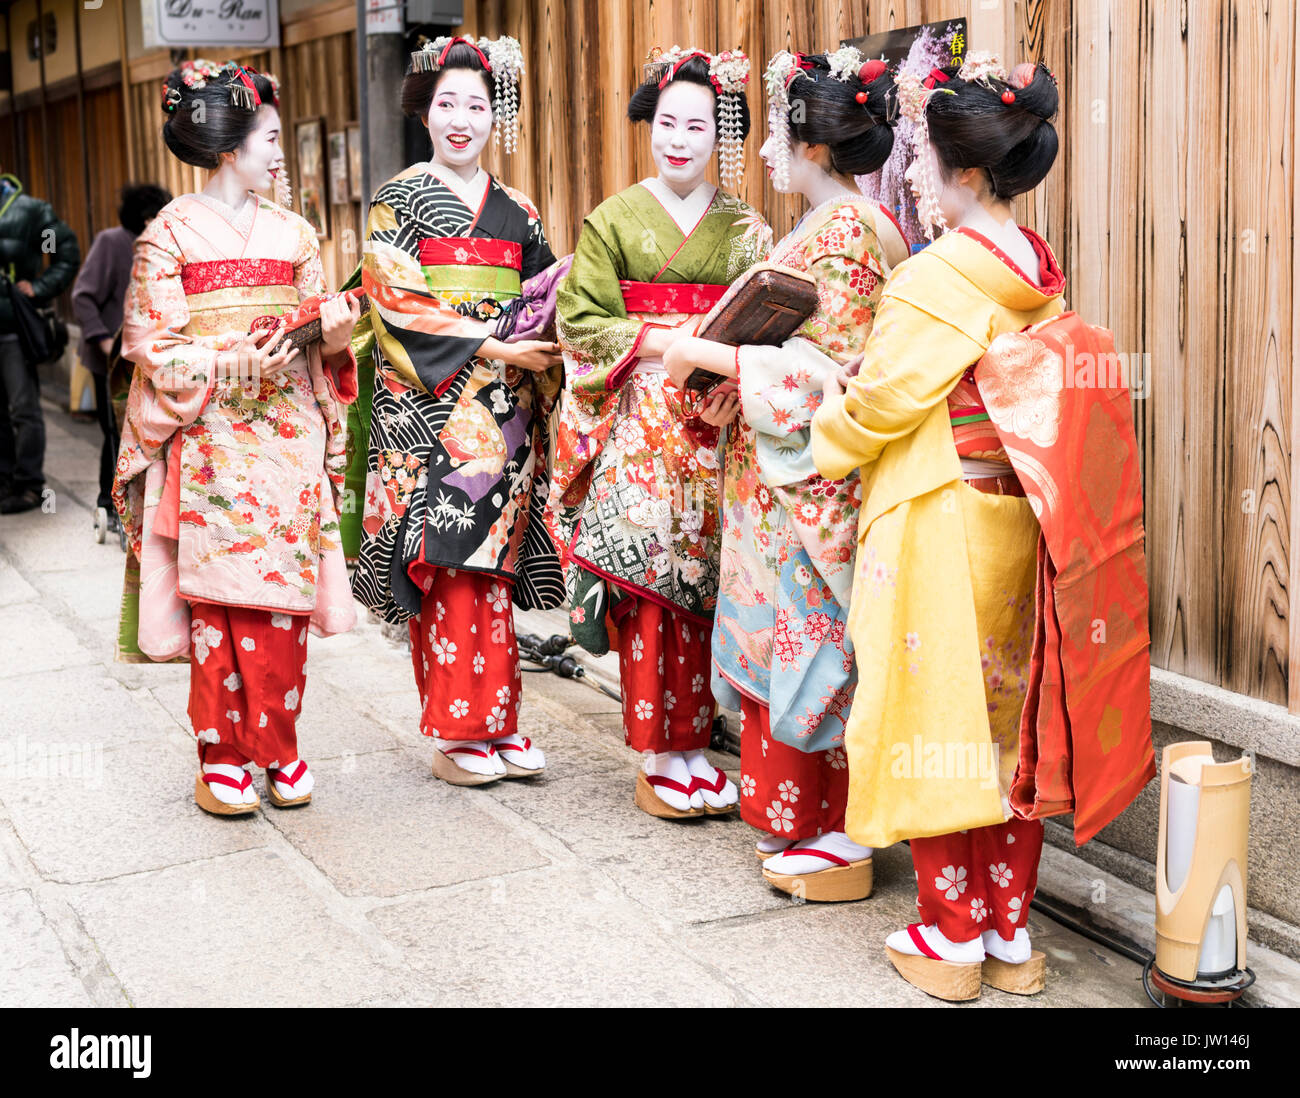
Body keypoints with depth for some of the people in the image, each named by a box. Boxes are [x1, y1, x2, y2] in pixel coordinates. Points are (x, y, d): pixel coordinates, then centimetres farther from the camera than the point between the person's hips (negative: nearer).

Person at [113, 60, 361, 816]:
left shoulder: (295, 234, 14)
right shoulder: (172, 232, 1)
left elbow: (318, 344, 14)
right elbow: (152, 344, -5)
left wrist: (335, 330, -8)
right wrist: (233, 363, -18)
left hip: (288, 435, 4)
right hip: (210, 439, -4)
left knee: (283, 596, 1)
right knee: (219, 596, -4)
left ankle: (277, 747, 12)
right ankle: (221, 759, 5)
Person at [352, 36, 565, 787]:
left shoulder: (517, 211, 15)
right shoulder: (399, 202, 2)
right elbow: (398, 303, -8)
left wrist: (543, 359, -5)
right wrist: (491, 348, -15)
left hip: (504, 412, 4)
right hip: (430, 408, -4)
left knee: (491, 565, 4)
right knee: (446, 563, -7)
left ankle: (498, 724, 10)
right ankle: (457, 732, 0)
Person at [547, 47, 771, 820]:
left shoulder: (747, 230, 10)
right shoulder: (614, 221, 5)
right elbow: (582, 321, -2)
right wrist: (662, 342, -14)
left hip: (714, 426, 2)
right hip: (636, 425, -2)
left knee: (700, 577, 3)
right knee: (644, 578, -5)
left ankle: (693, 745, 13)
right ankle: (659, 757, 3)